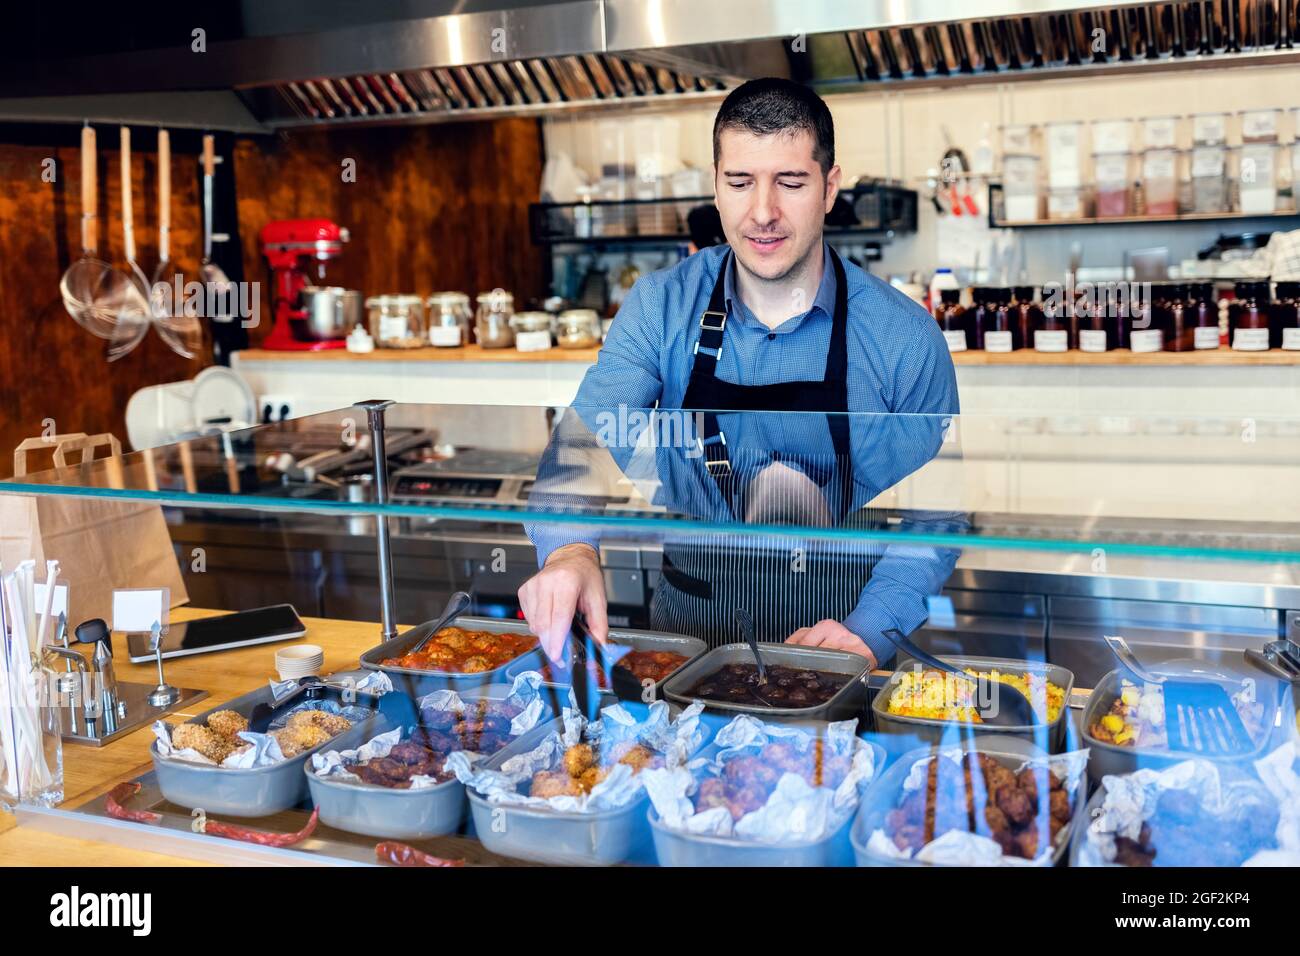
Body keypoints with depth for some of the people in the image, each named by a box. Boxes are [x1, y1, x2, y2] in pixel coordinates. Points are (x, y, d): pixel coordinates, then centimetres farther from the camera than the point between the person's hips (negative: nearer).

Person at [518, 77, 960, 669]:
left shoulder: (905, 338, -5)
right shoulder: (660, 307, -1)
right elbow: (584, 441, -10)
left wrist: (869, 632, -17)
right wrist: (569, 549, -32)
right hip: (687, 631, 1)